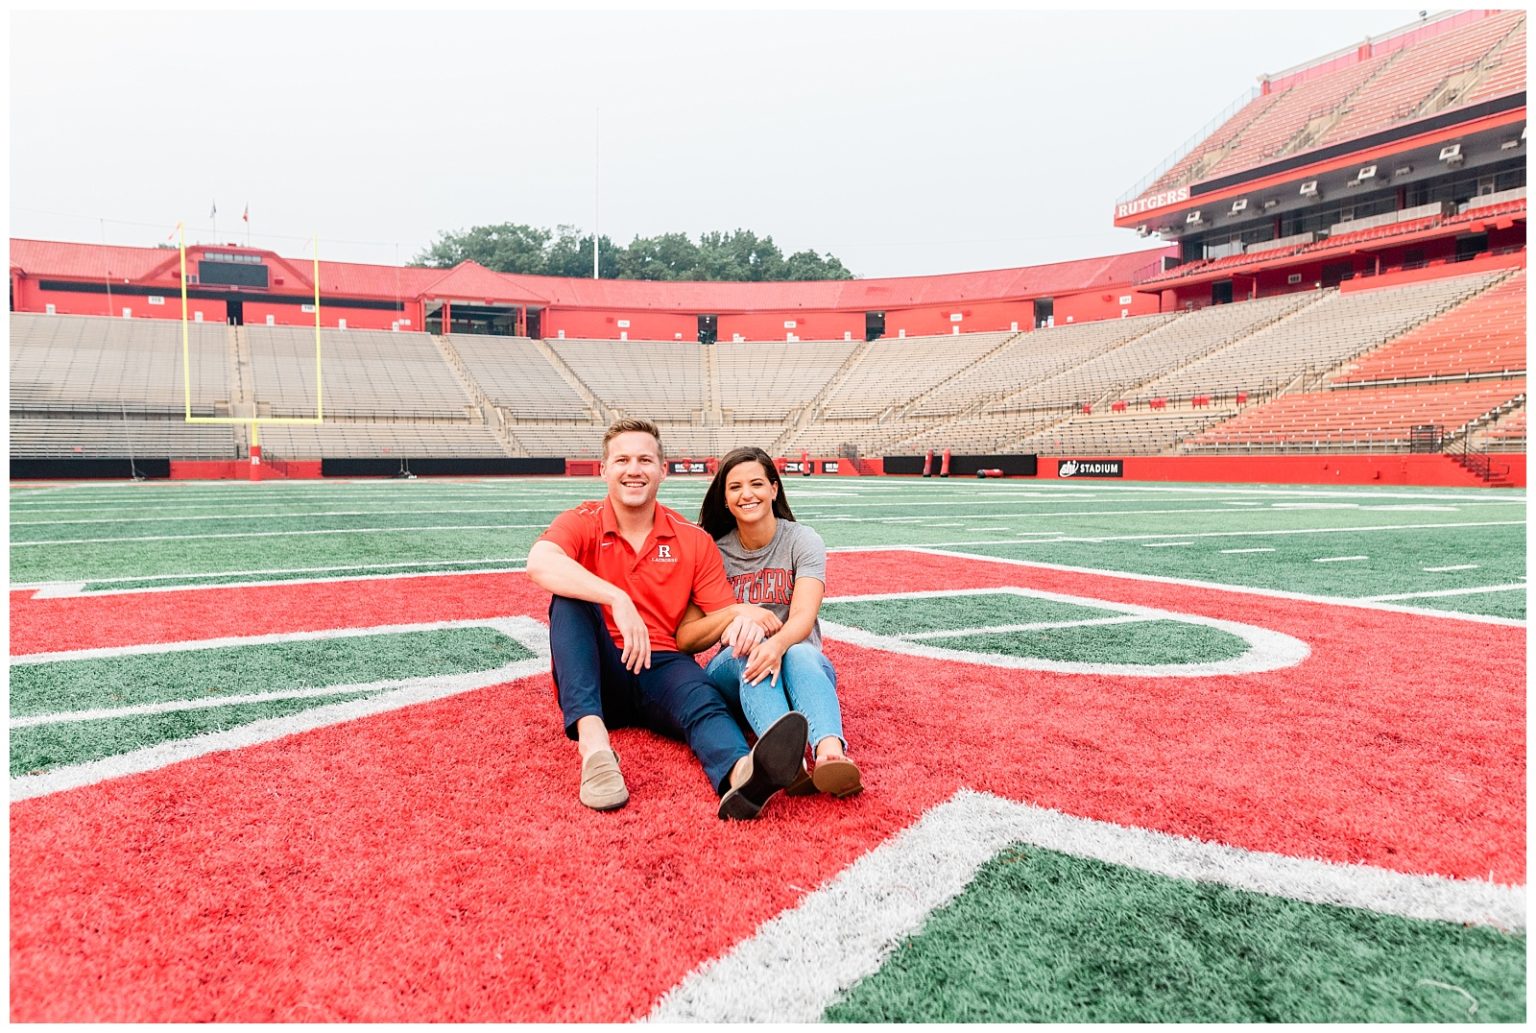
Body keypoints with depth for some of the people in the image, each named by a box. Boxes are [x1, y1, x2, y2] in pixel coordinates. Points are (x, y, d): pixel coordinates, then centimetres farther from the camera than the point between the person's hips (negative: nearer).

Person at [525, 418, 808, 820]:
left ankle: (742, 774, -67)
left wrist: (740, 616, -21)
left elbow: (723, 616, 6)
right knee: (570, 594, -27)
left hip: (662, 669, 1)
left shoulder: (694, 541, 7)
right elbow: (539, 563, -24)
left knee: (704, 703, -32)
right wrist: (618, 600, -38)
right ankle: (593, 741, -43)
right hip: (598, 673, -1)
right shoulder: (582, 523, -1)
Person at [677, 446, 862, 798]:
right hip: (732, 672, 1)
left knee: (801, 653, -36)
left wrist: (777, 644, -41)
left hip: (803, 663, -1)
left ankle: (830, 753, -65)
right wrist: (734, 617, -23)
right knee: (747, 649, -35)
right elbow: (685, 640, -2)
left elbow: (803, 617, -17)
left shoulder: (803, 541, 0)